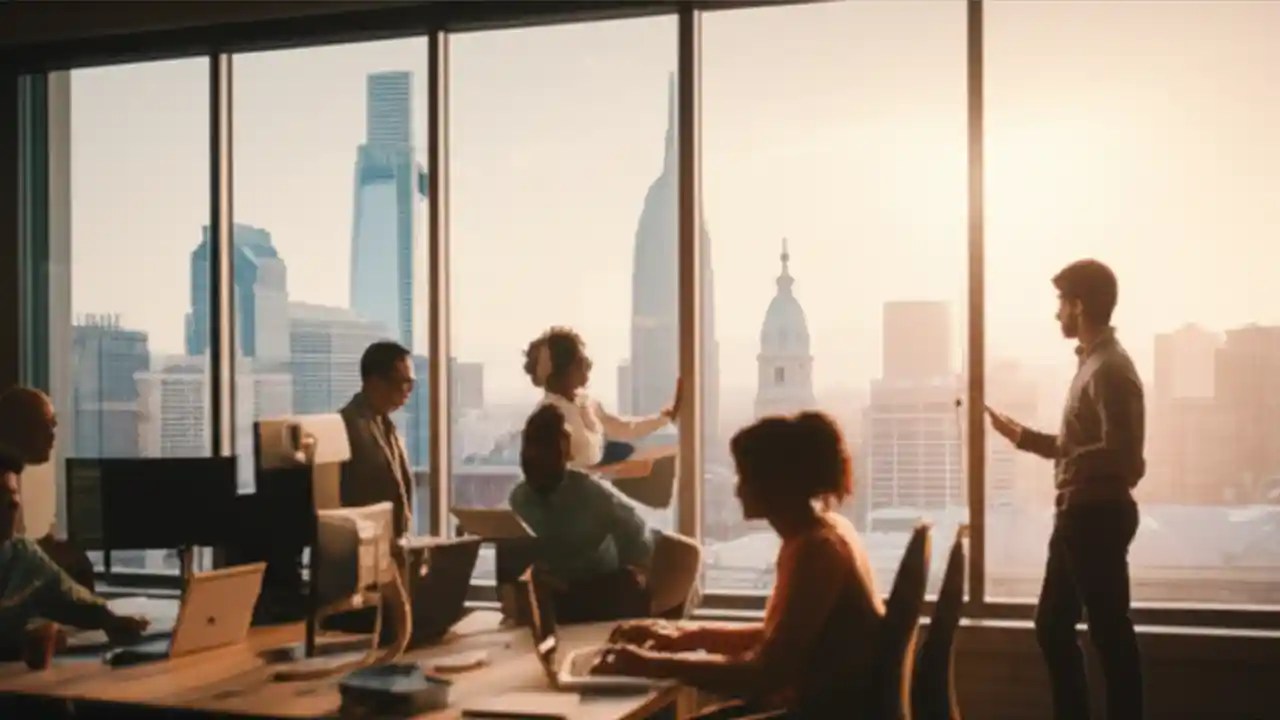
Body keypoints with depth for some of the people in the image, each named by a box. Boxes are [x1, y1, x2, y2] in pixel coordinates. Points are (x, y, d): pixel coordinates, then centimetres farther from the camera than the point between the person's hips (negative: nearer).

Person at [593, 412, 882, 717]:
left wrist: (654, 665, -21)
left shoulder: (816, 547, -21)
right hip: (825, 702, 9)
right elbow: (776, 637, 17)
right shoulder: (821, 533, 9)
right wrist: (687, 634, 9)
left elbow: (768, 672, -25)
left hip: (835, 710, -9)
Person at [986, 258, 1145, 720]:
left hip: (1099, 515, -10)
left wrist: (1070, 463, -14)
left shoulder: (1110, 369, -16)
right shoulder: (1093, 363, 15)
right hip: (1081, 514, 10)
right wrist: (1022, 435, 21)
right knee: (1052, 626, 16)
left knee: (1109, 631, -2)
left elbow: (1121, 455, -25)